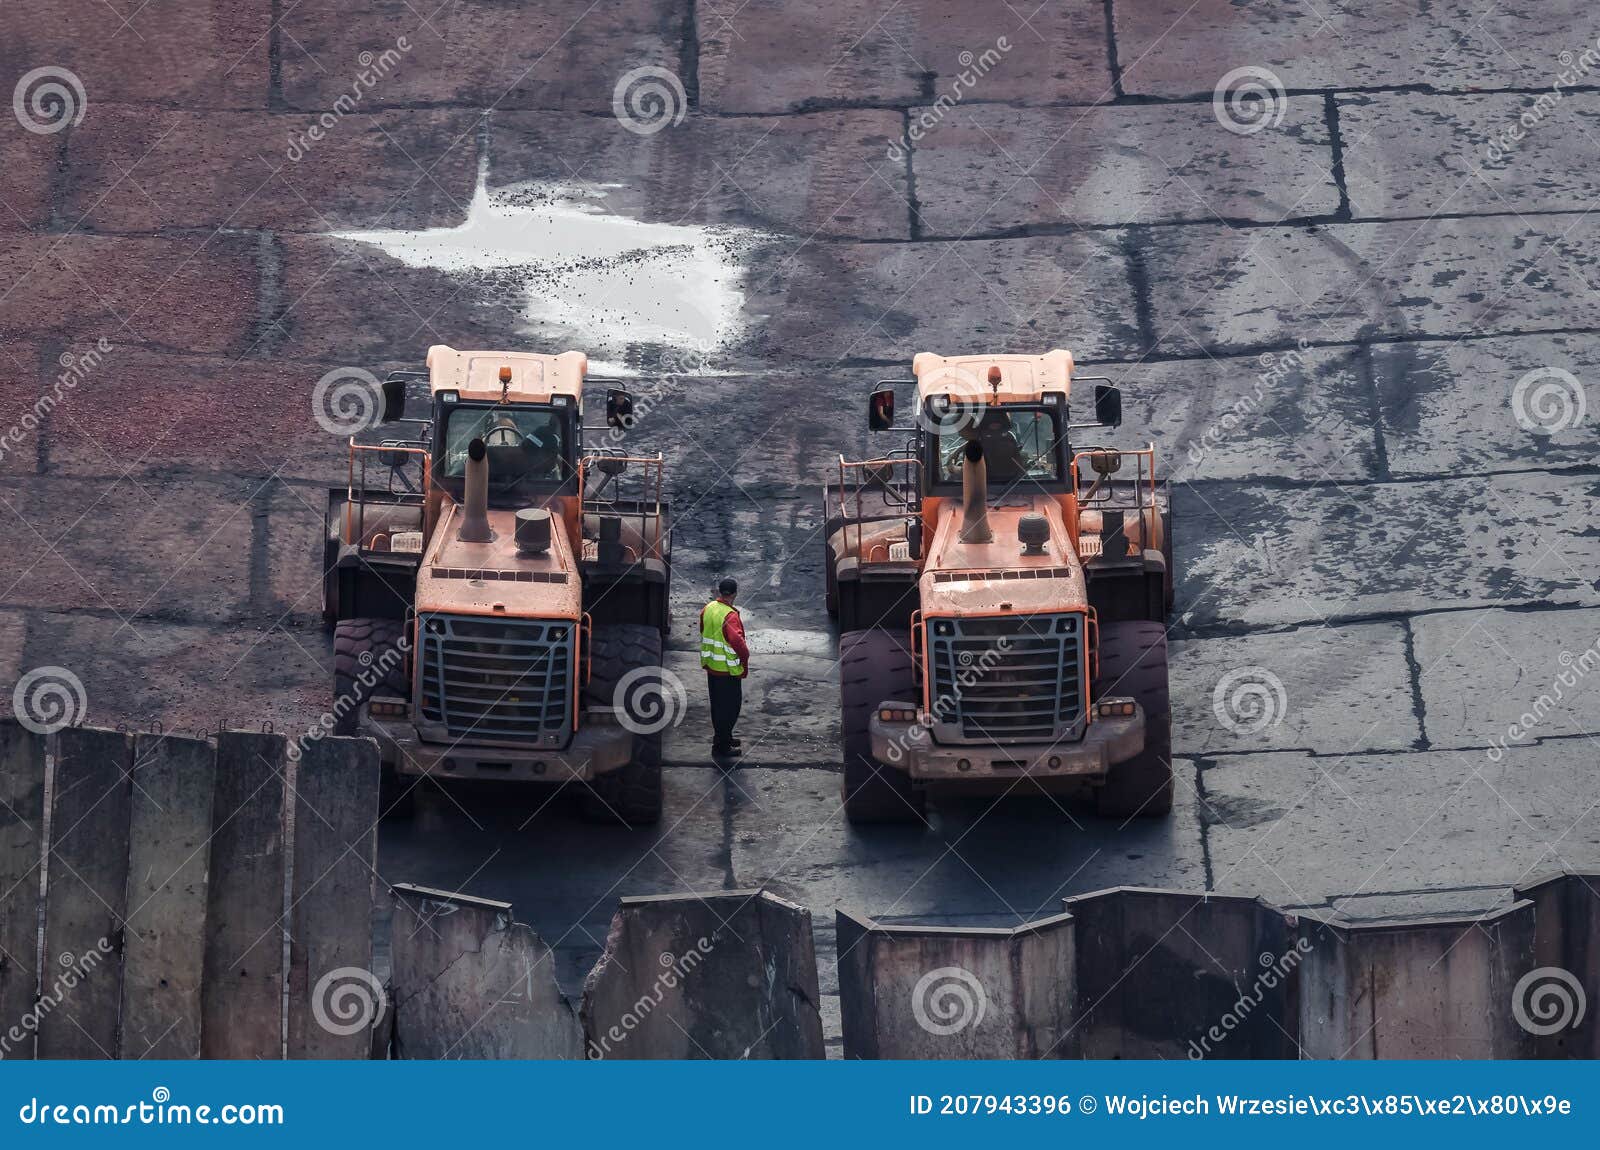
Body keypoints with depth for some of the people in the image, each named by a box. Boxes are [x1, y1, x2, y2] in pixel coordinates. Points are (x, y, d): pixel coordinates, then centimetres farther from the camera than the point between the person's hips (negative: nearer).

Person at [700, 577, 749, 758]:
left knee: (717, 704, 21)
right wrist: (745, 657, -15)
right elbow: (737, 640, -33)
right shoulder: (730, 616, -26)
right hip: (728, 669, -8)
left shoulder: (707, 609, -1)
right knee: (729, 707, 4)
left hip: (711, 665, 8)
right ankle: (721, 746, 8)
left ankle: (721, 738, 36)